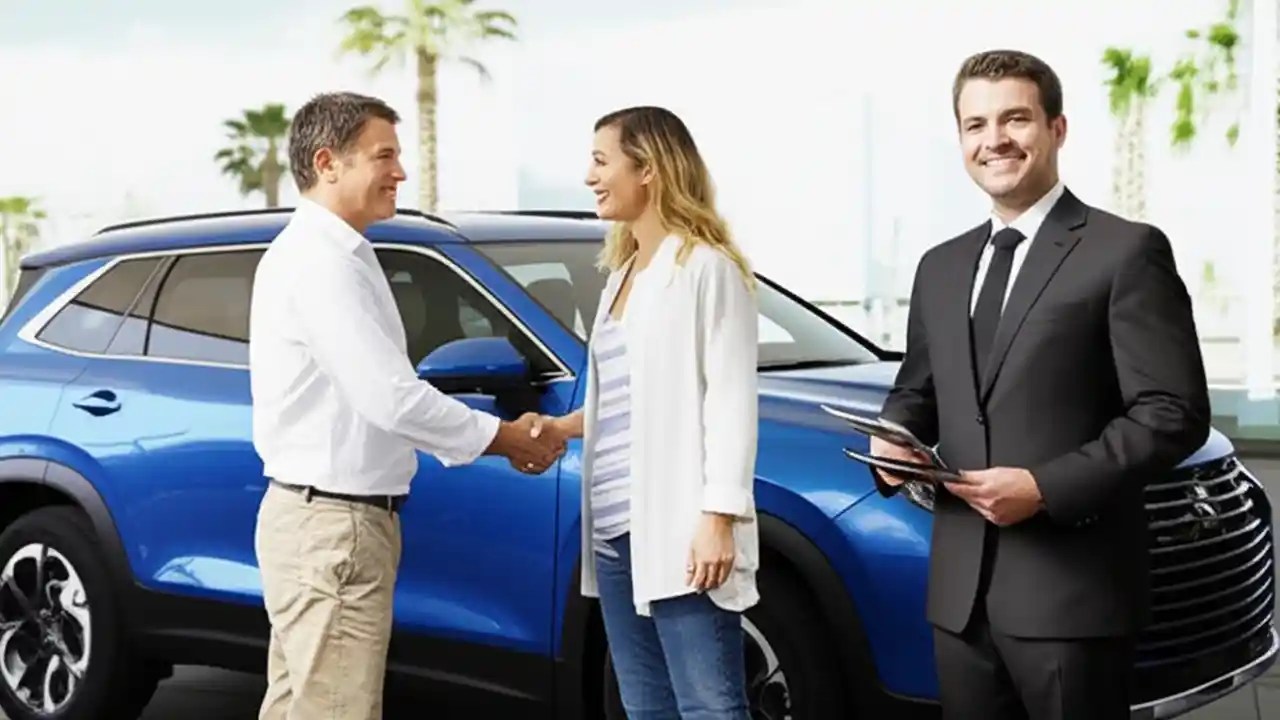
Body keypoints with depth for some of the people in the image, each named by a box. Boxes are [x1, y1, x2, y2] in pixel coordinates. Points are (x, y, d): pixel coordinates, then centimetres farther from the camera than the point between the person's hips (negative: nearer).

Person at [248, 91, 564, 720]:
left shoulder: (335, 257, 16)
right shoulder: (318, 261, -16)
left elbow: (379, 396, 16)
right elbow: (391, 399, -23)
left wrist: (503, 437, 8)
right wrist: (507, 438, -10)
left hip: (319, 522, 10)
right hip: (332, 527, -10)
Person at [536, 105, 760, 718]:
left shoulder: (706, 266, -6)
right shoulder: (622, 272, 18)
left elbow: (730, 399, -12)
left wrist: (720, 516, -18)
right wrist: (562, 426, 14)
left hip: (679, 529, -8)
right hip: (615, 529, 8)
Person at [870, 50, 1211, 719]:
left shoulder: (1127, 251, -4)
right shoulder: (940, 267, 16)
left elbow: (1174, 413, -10)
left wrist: (1046, 487, -18)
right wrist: (893, 439, 1)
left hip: (1071, 591, -5)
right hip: (960, 592, 6)